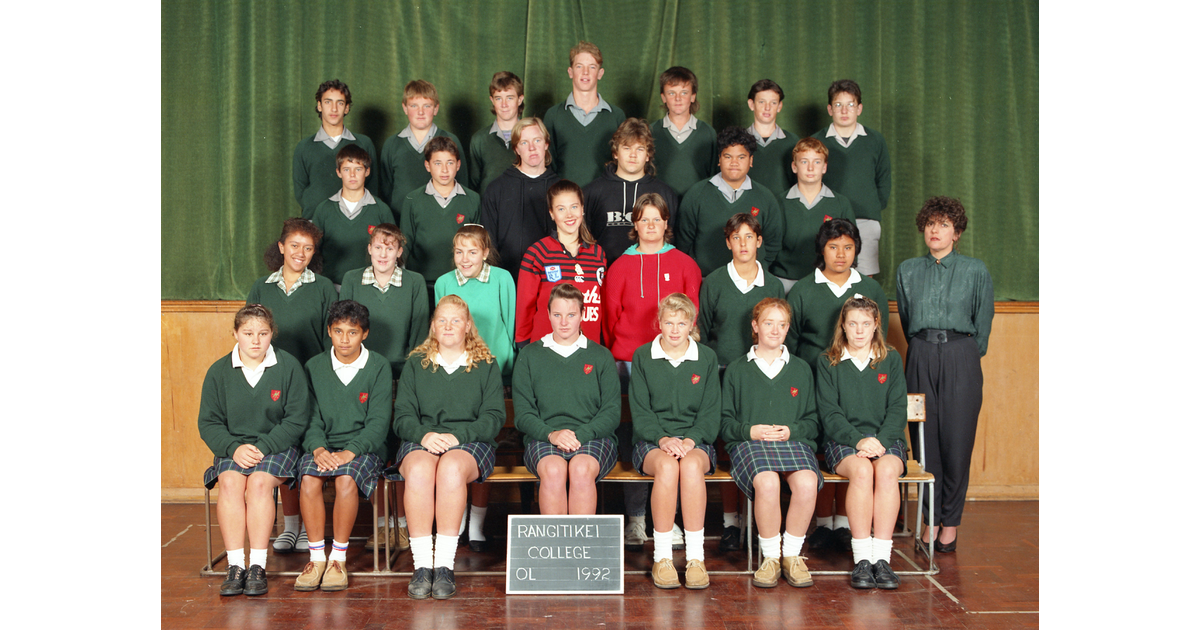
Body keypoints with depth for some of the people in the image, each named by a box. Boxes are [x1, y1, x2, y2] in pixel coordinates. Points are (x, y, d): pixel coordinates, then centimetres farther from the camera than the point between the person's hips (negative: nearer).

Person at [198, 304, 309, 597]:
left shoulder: (289, 367, -2)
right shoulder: (219, 372, 5)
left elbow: (296, 420, -3)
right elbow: (208, 423, 5)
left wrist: (263, 447, -15)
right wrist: (234, 448, -14)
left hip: (276, 447, -2)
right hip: (232, 448, 2)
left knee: (259, 482, -31)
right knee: (230, 482, -29)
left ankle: (258, 566, -27)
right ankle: (235, 566, -28)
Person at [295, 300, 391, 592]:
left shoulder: (379, 367, 1)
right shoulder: (314, 367, 10)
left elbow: (378, 421, -5)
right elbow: (310, 417, 5)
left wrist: (349, 452, -19)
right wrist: (318, 449, -15)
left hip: (364, 447, -2)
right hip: (323, 445, 2)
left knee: (346, 478, -33)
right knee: (309, 479, -29)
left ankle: (338, 559, -20)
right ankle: (317, 558, -17)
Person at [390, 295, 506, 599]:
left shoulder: (486, 365, 14)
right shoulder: (415, 365, 18)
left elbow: (493, 417, 3)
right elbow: (402, 416, 9)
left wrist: (457, 435, -13)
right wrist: (424, 434, -13)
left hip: (471, 441, -1)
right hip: (421, 440, 1)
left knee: (452, 468, -37)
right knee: (418, 470, -35)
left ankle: (444, 566, -37)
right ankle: (422, 565, -35)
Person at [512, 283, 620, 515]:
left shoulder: (601, 356, 14)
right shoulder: (529, 356, 15)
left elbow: (612, 411, 6)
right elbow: (522, 413, 8)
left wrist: (580, 434, -12)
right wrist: (551, 434, -12)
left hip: (593, 436, 0)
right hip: (542, 437, 0)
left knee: (582, 469, -34)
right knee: (553, 470, -34)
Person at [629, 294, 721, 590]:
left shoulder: (707, 358, 10)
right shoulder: (643, 357, 8)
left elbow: (711, 412, 6)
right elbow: (640, 411, 2)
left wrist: (691, 439, -12)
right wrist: (662, 439, -15)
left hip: (696, 440, 1)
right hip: (652, 441, 0)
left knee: (691, 464, -36)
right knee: (666, 466, -36)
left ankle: (695, 557, -33)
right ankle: (662, 557, -28)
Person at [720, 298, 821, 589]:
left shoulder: (801, 370, 22)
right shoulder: (737, 371, 17)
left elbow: (812, 421, 17)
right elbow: (724, 423, 11)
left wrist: (791, 430, -4)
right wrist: (750, 430, -8)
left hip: (794, 442, 2)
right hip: (749, 444, -1)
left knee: (807, 483, -33)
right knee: (766, 482, -36)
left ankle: (792, 554, -15)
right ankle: (770, 557, -18)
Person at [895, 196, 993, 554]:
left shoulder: (976, 272, 5)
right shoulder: (908, 271, 12)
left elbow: (983, 323, 9)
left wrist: (965, 358, 9)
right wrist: (924, 351, 14)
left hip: (960, 356, -2)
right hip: (921, 357, 2)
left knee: (956, 440, -3)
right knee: (924, 438, 1)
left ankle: (950, 522, 7)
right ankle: (930, 519, 11)